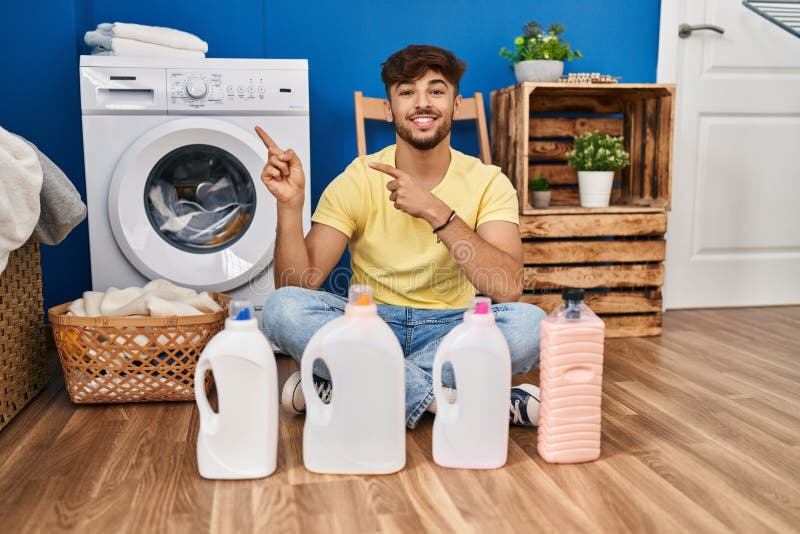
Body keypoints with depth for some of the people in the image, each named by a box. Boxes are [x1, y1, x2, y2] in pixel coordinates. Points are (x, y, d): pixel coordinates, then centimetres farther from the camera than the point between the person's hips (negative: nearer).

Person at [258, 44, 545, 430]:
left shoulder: (488, 183, -5)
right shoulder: (356, 181, -4)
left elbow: (508, 288, -21)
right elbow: (298, 284, -10)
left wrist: (435, 211, -28)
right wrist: (290, 204, -26)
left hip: (450, 329, 0)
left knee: (529, 321, -30)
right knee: (283, 307, -26)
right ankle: (448, 400, -26)